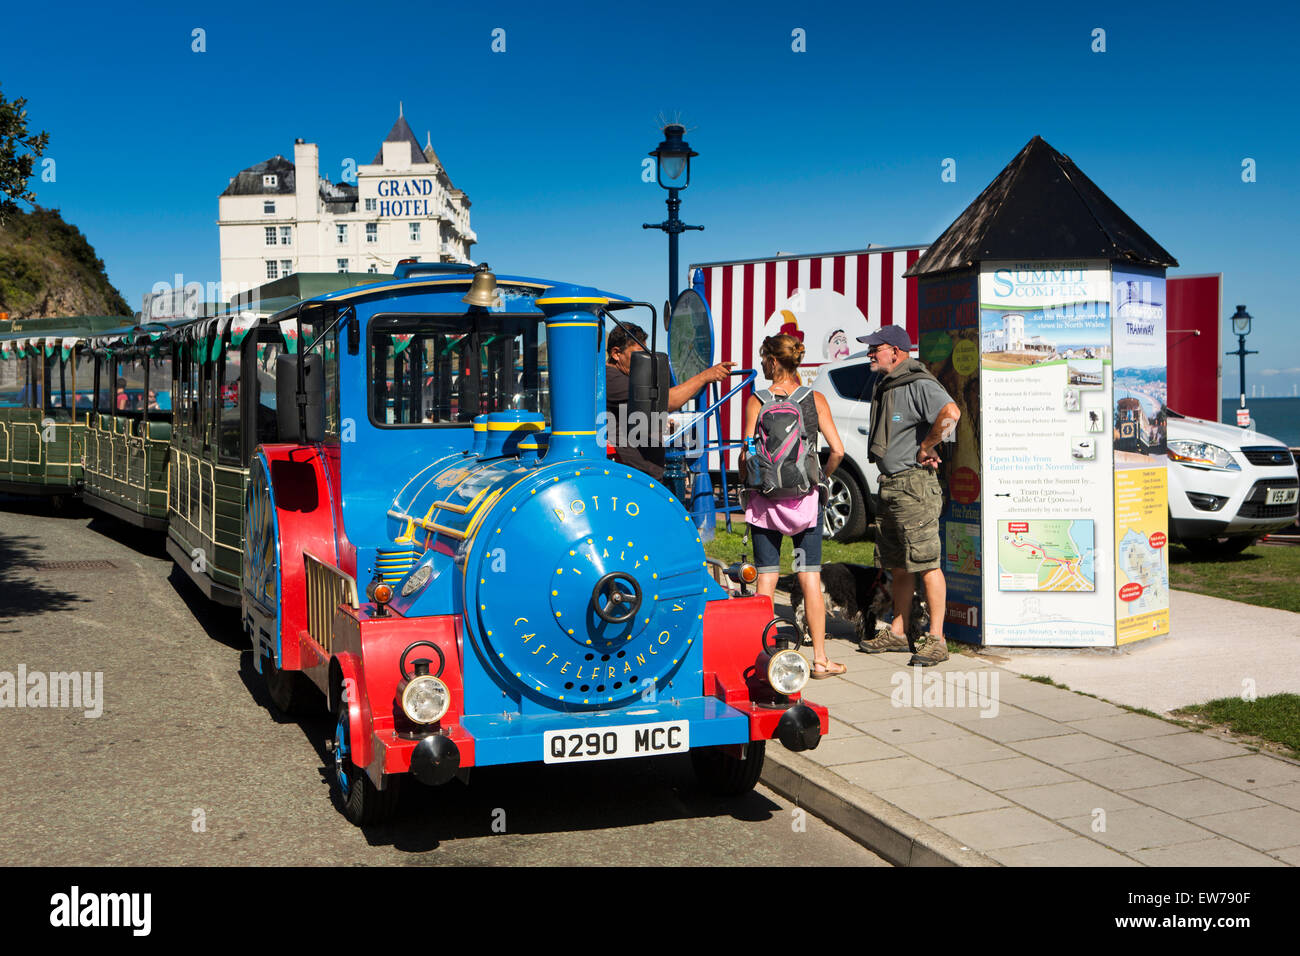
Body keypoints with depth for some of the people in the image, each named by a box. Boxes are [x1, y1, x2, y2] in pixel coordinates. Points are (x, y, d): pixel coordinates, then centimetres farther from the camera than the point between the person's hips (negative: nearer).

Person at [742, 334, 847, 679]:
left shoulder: (756, 402, -5)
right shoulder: (815, 399, -2)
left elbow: (747, 455, -8)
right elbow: (837, 450, -7)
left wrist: (747, 483, 9)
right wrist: (822, 479, 10)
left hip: (765, 498, -1)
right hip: (806, 497, 1)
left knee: (766, 579, 6)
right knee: (810, 579, 5)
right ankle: (820, 659, 8)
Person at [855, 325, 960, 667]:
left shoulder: (919, 384, -14)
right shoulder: (884, 385, 15)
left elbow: (951, 413, -32)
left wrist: (925, 448, -21)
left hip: (915, 486, -9)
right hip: (889, 485, 10)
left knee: (926, 564, -6)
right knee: (898, 565, 15)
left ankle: (936, 639, -2)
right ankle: (897, 632, 24)